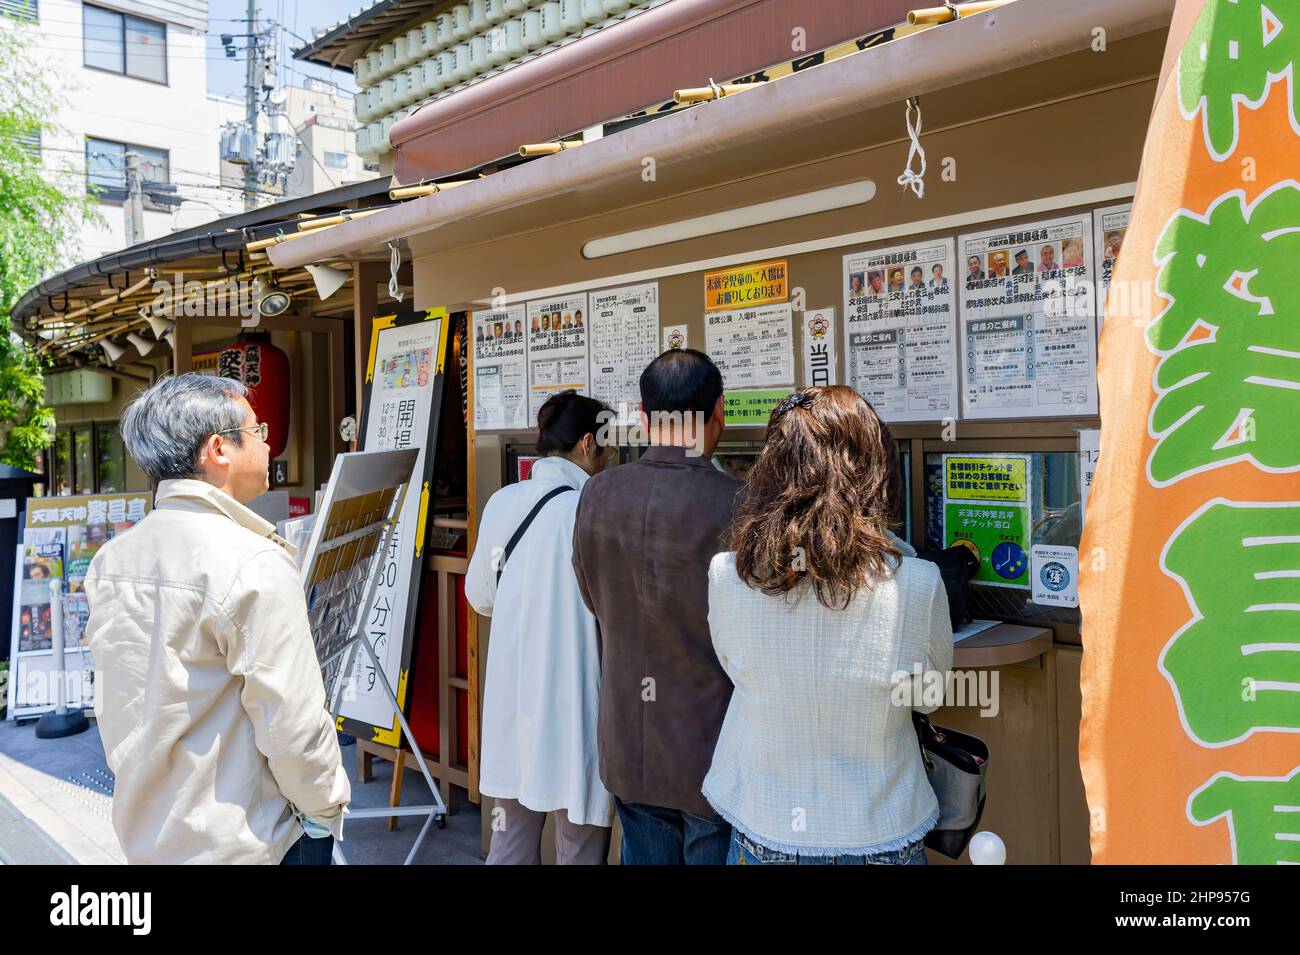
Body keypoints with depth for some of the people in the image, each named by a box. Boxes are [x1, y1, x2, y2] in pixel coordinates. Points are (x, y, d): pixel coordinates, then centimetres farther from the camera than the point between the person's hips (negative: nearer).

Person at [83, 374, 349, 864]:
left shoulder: (110, 558, 0)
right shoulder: (254, 565, -23)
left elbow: (117, 704, 10)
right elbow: (292, 723, -22)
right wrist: (326, 811, -7)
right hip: (244, 842, -7)